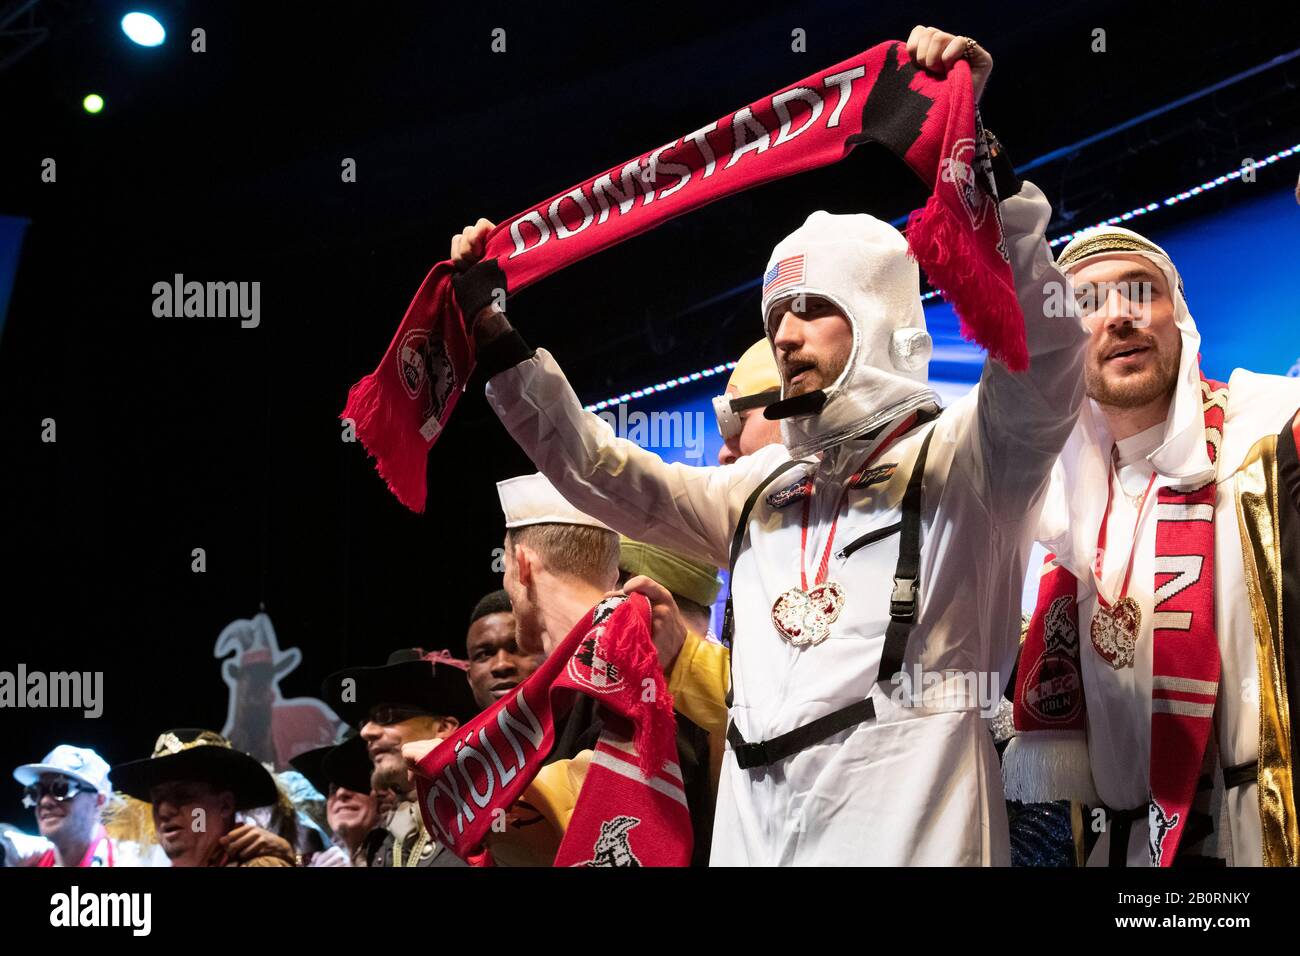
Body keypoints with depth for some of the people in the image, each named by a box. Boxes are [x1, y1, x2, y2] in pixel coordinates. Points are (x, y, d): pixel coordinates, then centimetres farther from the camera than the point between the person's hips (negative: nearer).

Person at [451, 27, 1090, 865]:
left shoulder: (959, 458, 1)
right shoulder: (760, 490, 20)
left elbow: (1045, 351, -16)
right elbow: (602, 470, 24)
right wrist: (498, 343, 15)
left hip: (910, 835, -6)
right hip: (753, 834, 6)